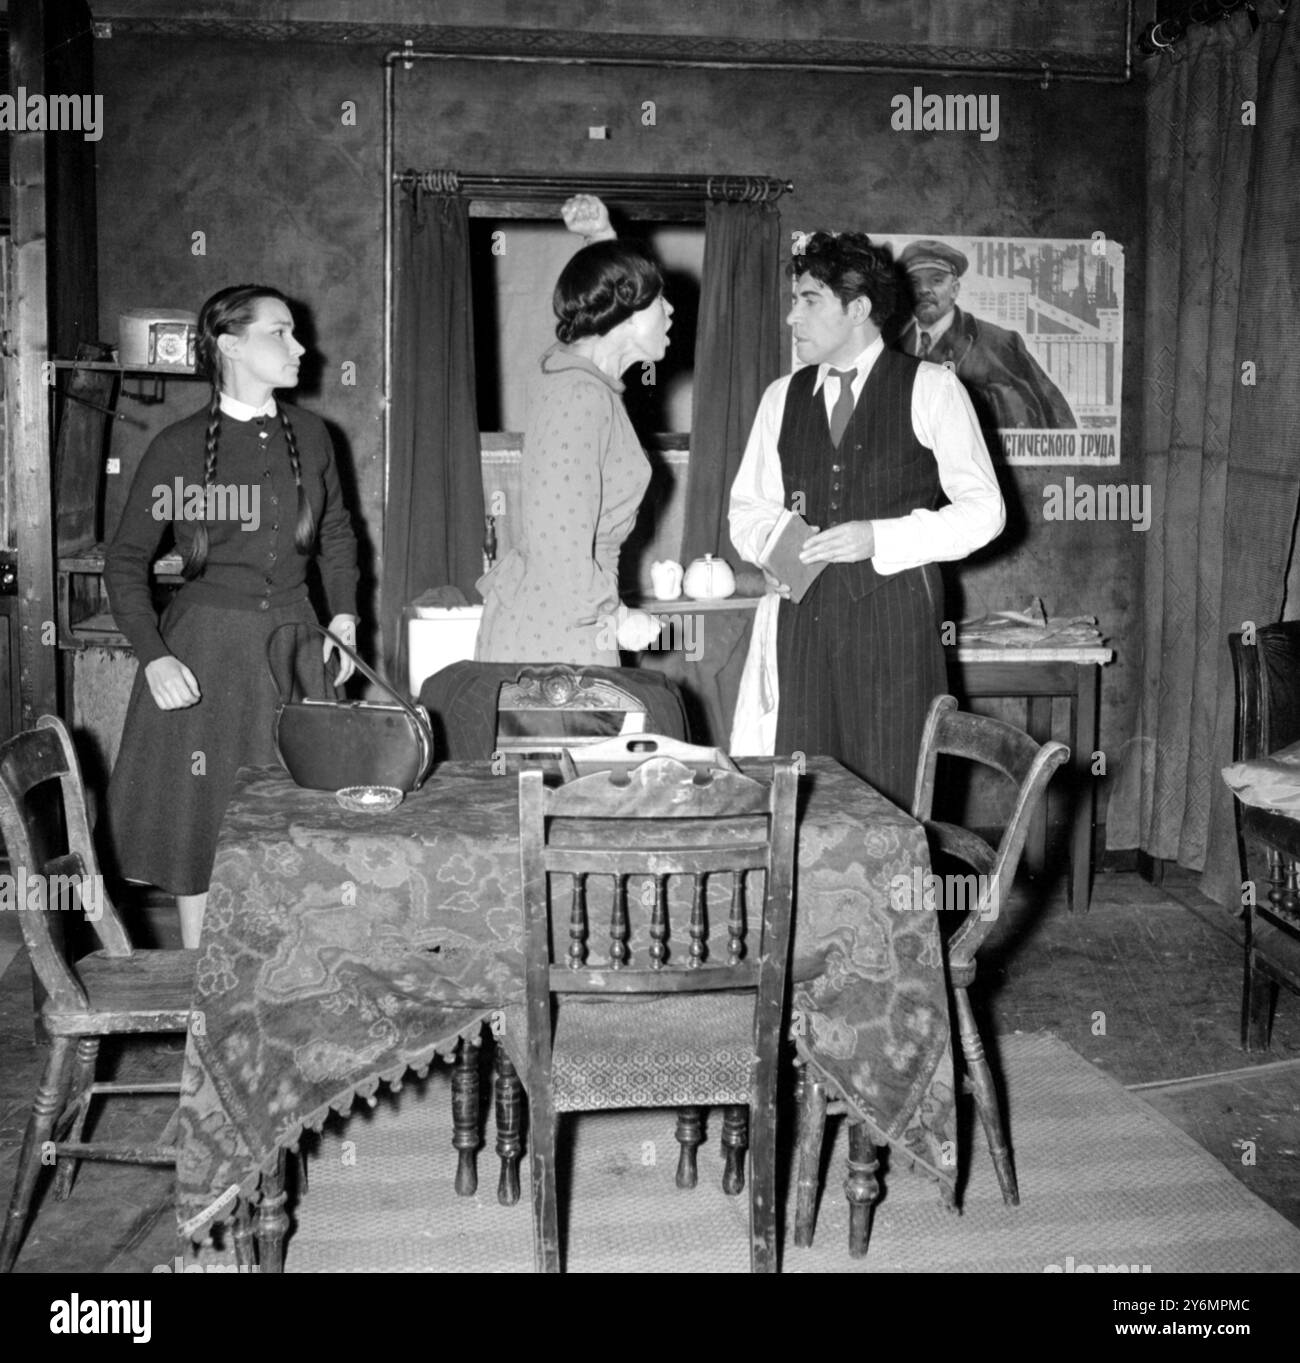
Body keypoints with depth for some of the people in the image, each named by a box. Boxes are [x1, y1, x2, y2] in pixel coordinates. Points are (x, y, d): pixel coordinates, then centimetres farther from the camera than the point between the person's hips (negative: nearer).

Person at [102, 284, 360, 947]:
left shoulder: (310, 435, 5)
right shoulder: (178, 446, -6)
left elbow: (337, 535, 19)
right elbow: (125, 562, -3)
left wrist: (343, 621, 8)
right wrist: (155, 656, -14)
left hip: (293, 644, 3)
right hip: (206, 647, -3)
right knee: (201, 812, 4)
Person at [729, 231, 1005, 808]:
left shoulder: (930, 388, 2)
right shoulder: (782, 397, 15)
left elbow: (982, 510, -1)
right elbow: (747, 506, 21)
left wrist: (879, 537, -13)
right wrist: (769, 547, -2)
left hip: (892, 613, -3)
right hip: (801, 614, 4)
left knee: (890, 794, -4)